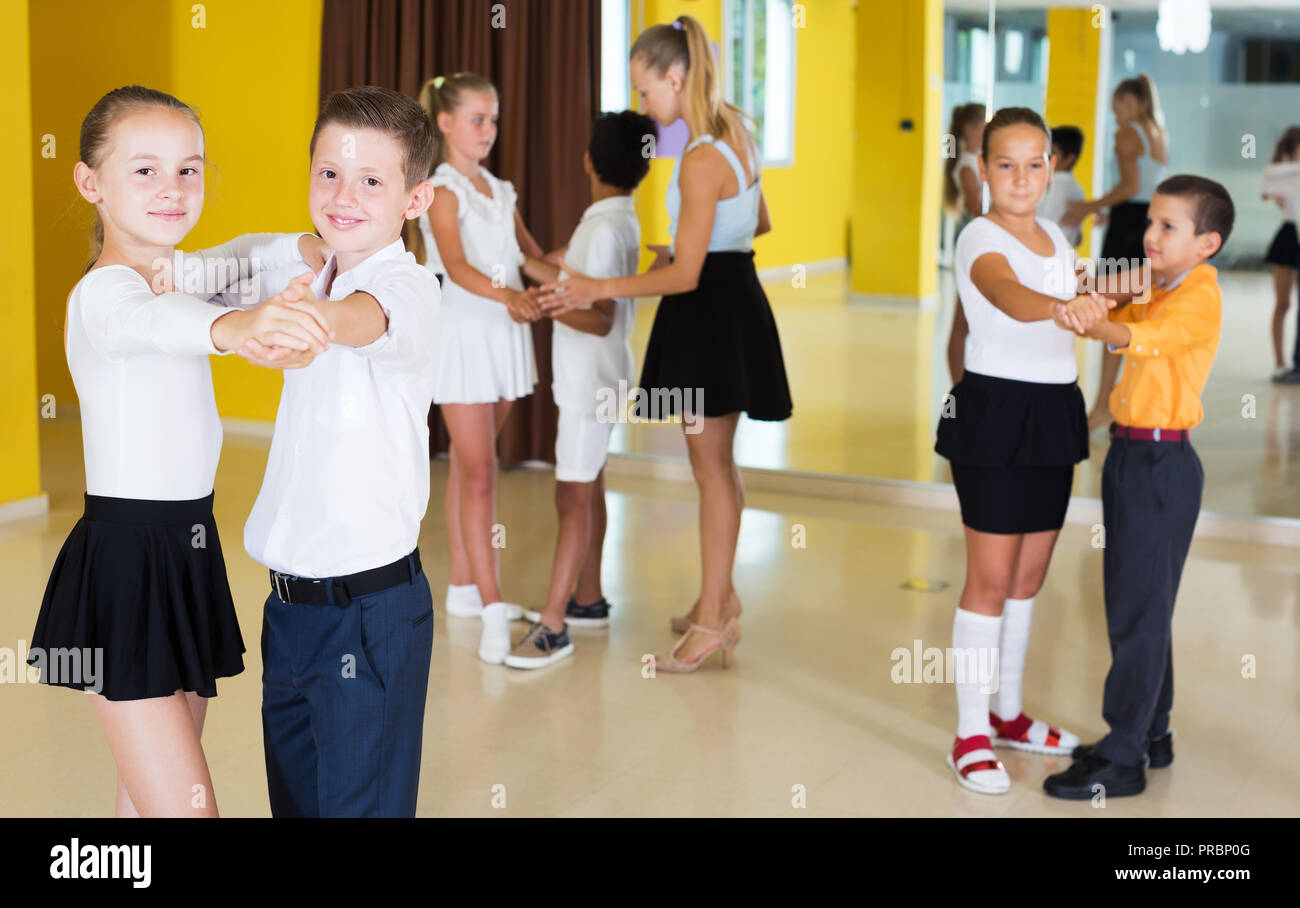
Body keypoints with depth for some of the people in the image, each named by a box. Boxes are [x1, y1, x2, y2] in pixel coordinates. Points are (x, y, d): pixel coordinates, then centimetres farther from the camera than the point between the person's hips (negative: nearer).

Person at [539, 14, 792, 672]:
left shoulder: (701, 159, -23)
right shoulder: (736, 133, 7)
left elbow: (685, 275, -23)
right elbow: (759, 223, 20)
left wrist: (596, 291, -20)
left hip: (709, 314, -9)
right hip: (734, 300, 9)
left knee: (711, 468, -1)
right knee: (718, 464, 17)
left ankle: (713, 619, 9)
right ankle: (720, 599, 28)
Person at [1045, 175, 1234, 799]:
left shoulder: (1200, 298, -15)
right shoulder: (1157, 291, 13)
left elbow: (1147, 338, -33)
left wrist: (1099, 326, -53)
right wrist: (1092, 300, -11)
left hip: (1161, 463, -9)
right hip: (1133, 455, 9)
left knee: (1139, 612, -5)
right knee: (1137, 605, 16)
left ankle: (1122, 759, 2)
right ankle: (1150, 735, 29)